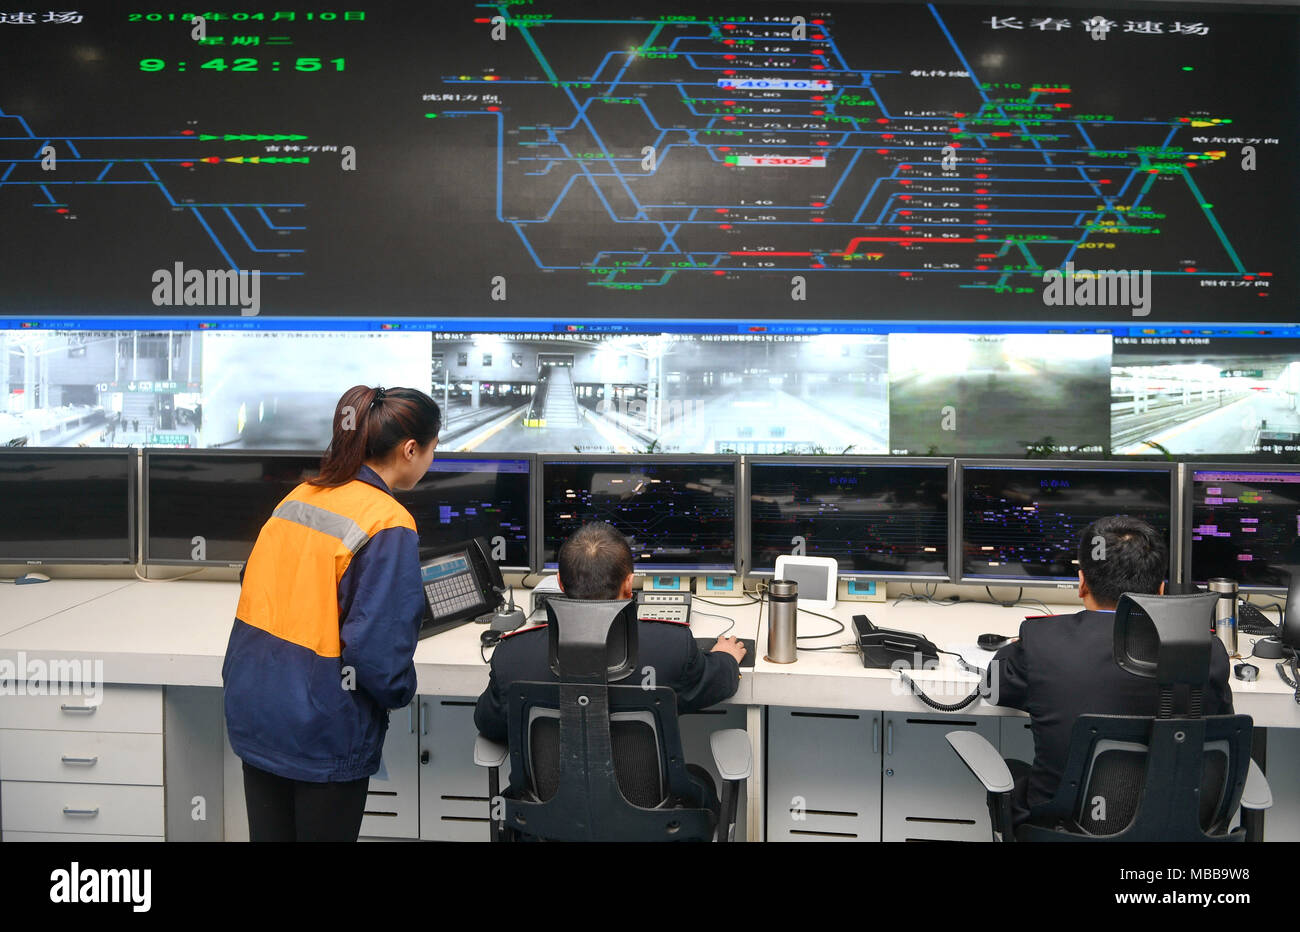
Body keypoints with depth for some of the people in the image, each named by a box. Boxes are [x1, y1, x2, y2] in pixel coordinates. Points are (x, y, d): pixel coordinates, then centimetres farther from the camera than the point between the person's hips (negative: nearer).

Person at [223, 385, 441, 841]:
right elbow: (377, 647, -22)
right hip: (324, 734, -7)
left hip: (253, 714, 7)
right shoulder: (389, 525, -19)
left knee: (268, 832, 20)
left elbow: (254, 590, 11)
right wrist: (402, 692, -3)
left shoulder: (299, 496, 3)